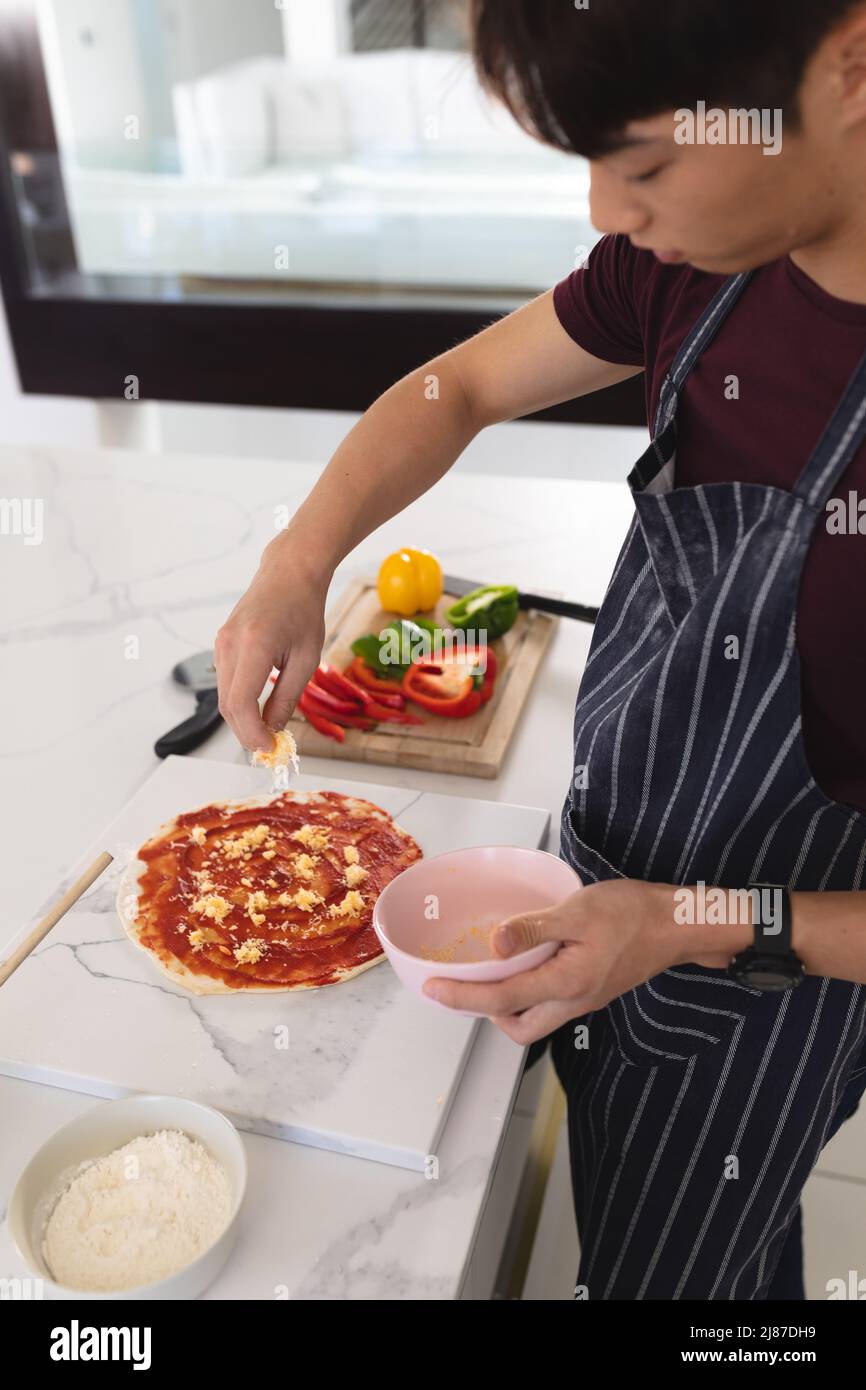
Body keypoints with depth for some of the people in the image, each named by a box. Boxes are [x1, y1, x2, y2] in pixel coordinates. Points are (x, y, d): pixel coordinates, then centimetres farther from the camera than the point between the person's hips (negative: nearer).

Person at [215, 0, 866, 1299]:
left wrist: (705, 928, -31)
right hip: (602, 894, 6)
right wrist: (297, 566, -13)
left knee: (665, 1271, 22)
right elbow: (459, 388, 1)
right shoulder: (694, 259, -13)